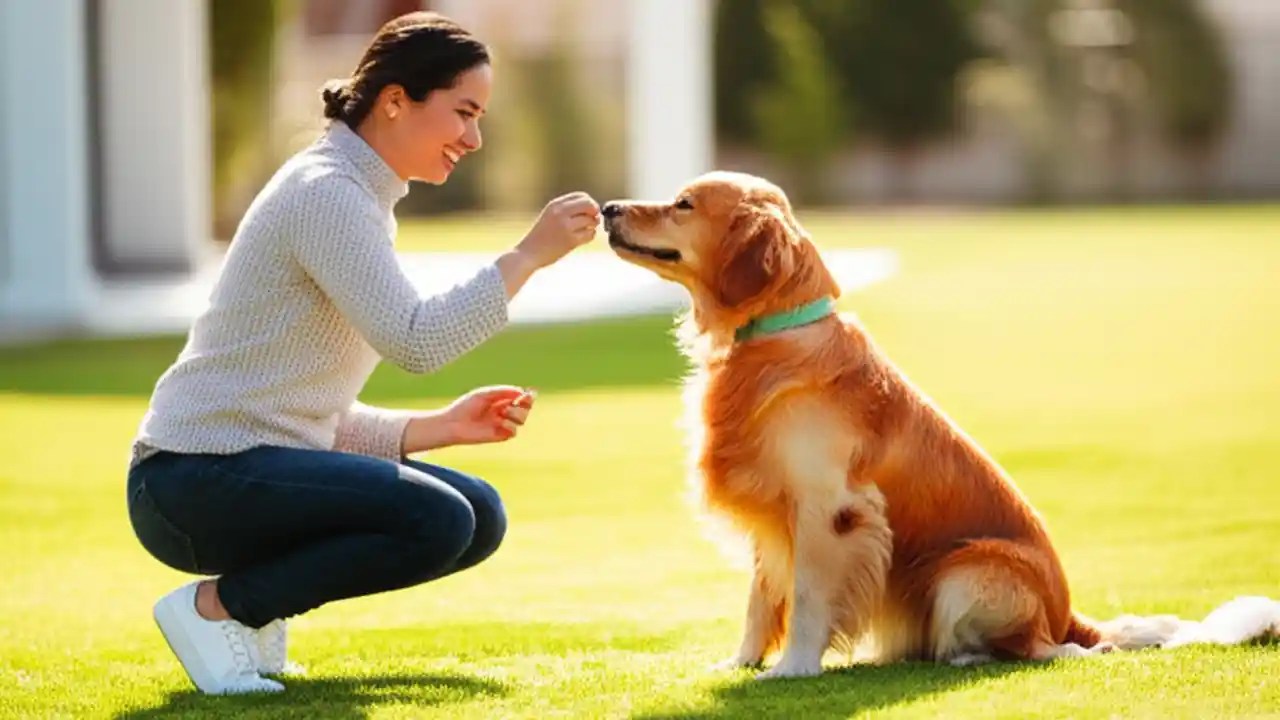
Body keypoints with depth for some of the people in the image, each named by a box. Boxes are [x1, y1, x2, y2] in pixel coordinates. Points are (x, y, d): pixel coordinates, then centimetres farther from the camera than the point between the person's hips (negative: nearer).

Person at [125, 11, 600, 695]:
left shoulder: (359, 201, 17)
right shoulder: (324, 193, -12)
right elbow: (414, 340, -27)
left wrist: (444, 426, 7)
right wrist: (528, 255, -22)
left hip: (261, 469, 10)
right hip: (192, 481, -10)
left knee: (480, 516, 5)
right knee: (436, 522, -24)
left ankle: (252, 604, 8)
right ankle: (213, 607, -10)